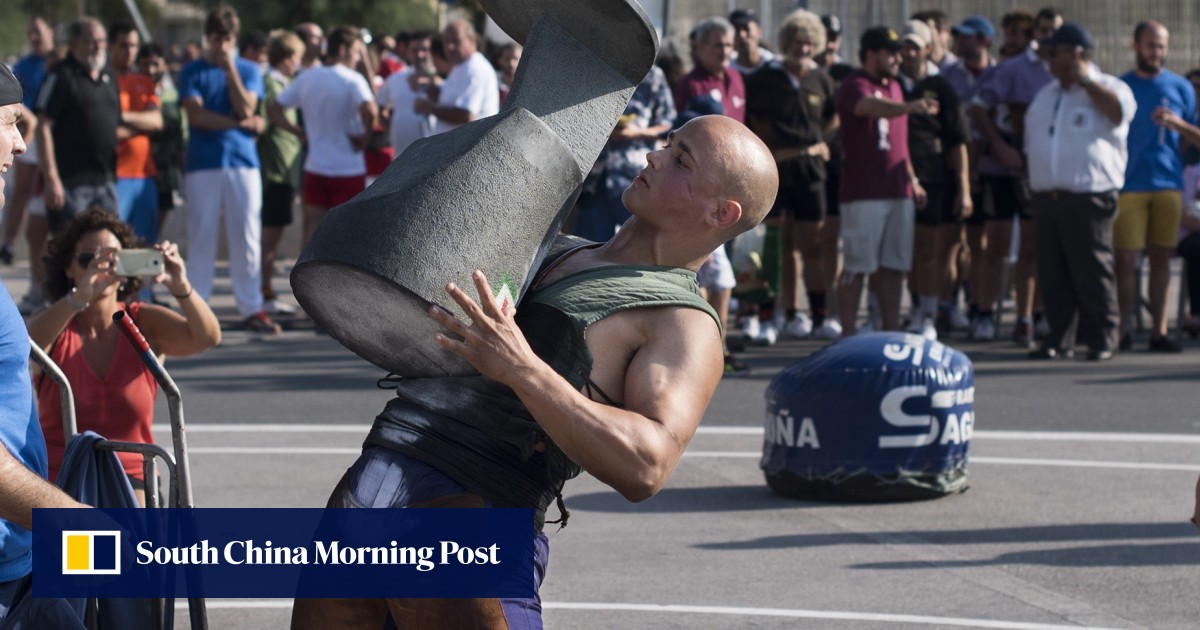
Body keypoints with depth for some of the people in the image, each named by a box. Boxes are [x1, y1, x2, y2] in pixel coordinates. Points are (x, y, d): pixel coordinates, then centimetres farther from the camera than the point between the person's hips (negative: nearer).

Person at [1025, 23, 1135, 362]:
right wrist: (1034, 186, 20)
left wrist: (1085, 80, -17)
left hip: (1089, 197, -6)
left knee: (1092, 270, -6)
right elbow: (1030, 142, 27)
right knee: (1052, 273, 6)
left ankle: (1101, 339, 1)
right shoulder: (1046, 95, 21)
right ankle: (1057, 337, 12)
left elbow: (1120, 110, -23)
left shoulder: (1106, 88, 0)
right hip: (1046, 195, 6)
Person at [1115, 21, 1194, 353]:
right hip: (1129, 185, -2)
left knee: (1161, 259, 3)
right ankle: (1123, 331, 1)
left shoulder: (1180, 88, 10)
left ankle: (1159, 331, 6)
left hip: (1169, 185, 2)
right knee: (1126, 261, -6)